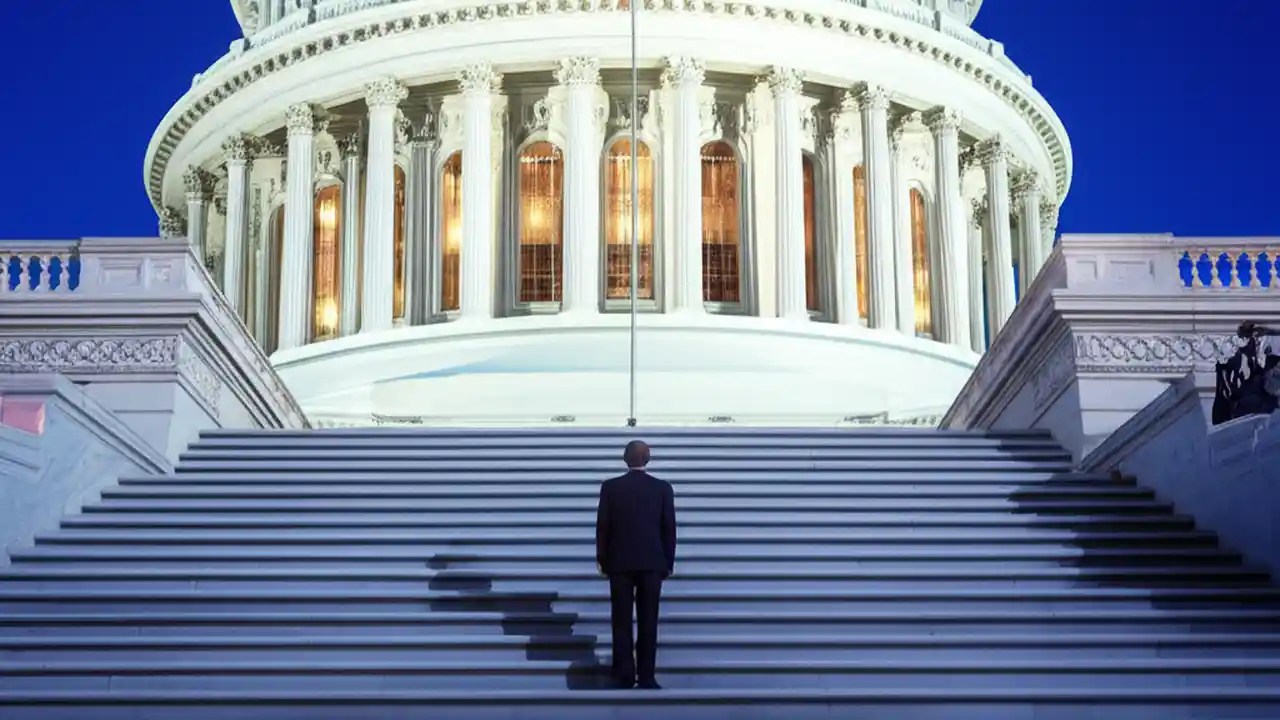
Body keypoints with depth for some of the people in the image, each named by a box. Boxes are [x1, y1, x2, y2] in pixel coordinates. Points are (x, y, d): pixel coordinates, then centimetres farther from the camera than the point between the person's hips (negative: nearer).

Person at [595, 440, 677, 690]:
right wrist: (668, 563, 9)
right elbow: (669, 527, 2)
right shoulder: (663, 488, 1)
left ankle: (624, 676, 0)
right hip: (652, 563, 0)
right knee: (648, 622, 3)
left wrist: (602, 559, 8)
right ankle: (646, 677, 0)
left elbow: (603, 526, -1)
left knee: (622, 622, 3)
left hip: (620, 563, 0)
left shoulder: (610, 487, -1)